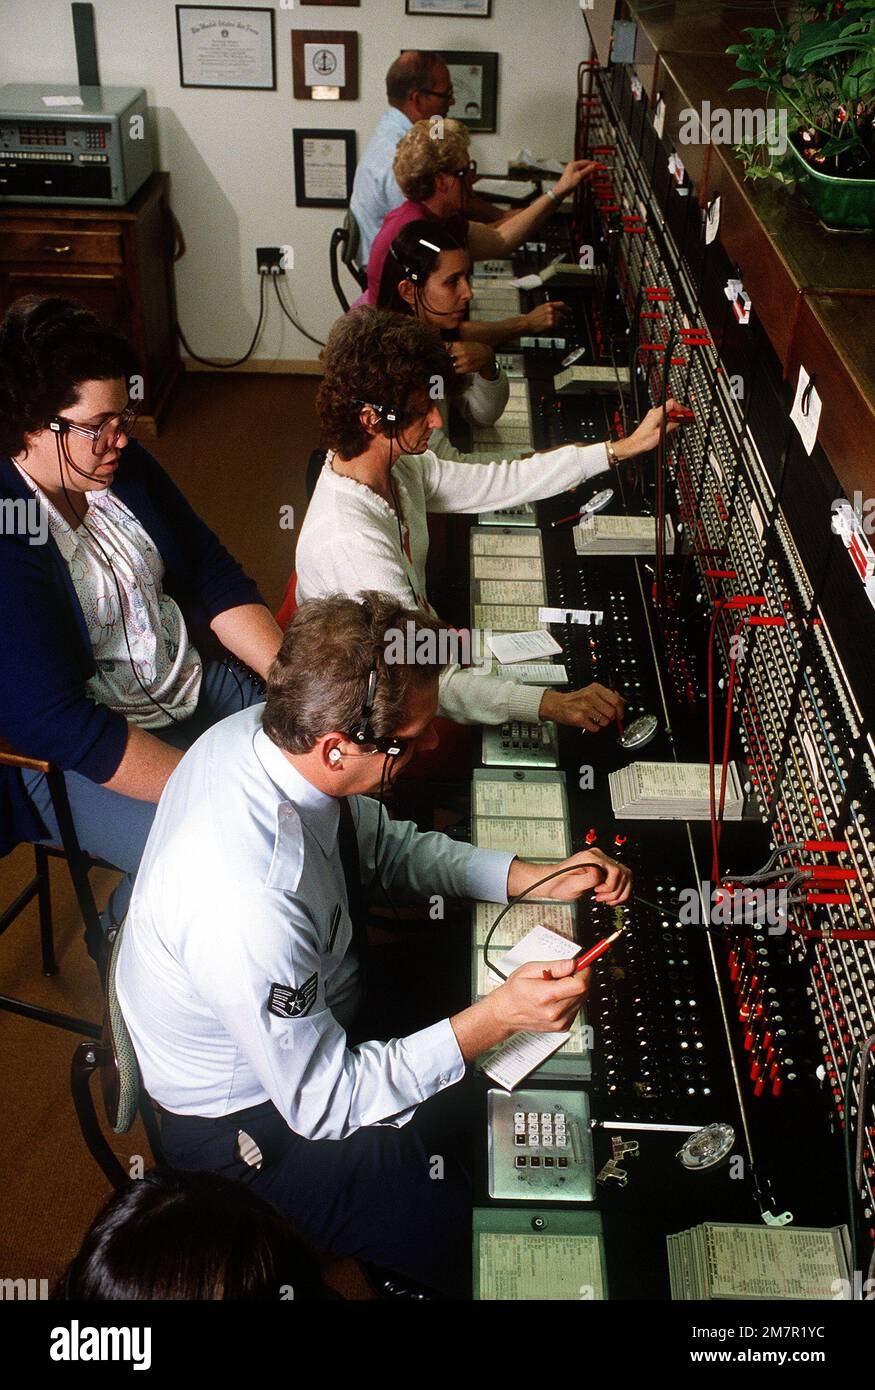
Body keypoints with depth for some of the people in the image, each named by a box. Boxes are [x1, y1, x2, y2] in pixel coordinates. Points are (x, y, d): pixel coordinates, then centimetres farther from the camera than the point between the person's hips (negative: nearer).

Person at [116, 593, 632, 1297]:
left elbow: (385, 843, 1)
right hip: (256, 1127, -7)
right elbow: (323, 1102, -27)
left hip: (307, 1007, 8)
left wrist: (541, 877, -7)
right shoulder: (248, 905, -42)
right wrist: (496, 1016, -29)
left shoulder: (260, 731, -17)